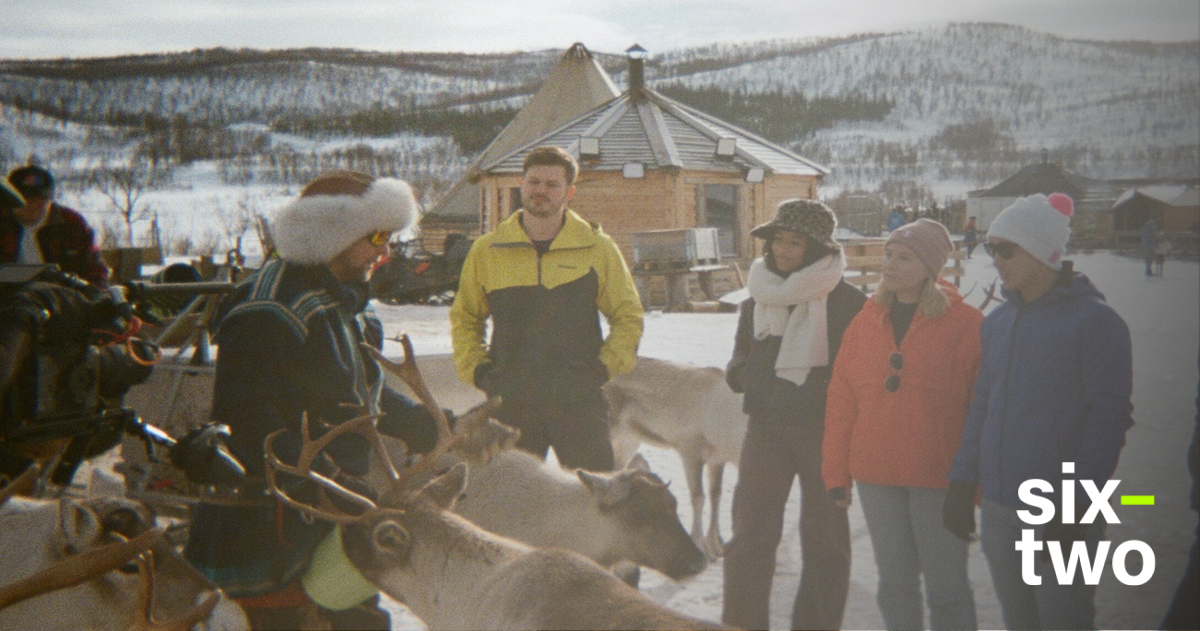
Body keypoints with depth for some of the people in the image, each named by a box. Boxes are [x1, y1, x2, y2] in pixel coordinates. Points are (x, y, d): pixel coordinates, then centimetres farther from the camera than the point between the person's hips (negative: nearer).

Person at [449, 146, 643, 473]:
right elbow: (464, 317, 19)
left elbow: (628, 316, 12)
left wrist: (606, 366, -1)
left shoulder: (598, 247, 4)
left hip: (579, 400, -1)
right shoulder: (487, 250, 7)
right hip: (510, 402, 1)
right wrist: (476, 369, 5)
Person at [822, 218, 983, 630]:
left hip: (939, 477, -4)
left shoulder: (966, 324, -6)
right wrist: (836, 472, 7)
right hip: (876, 475, 5)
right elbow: (841, 400, 9)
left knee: (946, 587, 3)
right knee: (895, 583, 14)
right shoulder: (867, 321, 8)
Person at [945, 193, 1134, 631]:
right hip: (998, 509, 6)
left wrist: (1075, 503, -16)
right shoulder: (997, 322, 12)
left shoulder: (1094, 320, -8)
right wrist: (962, 483, 11)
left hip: (1060, 512, -6)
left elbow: (1109, 418, -11)